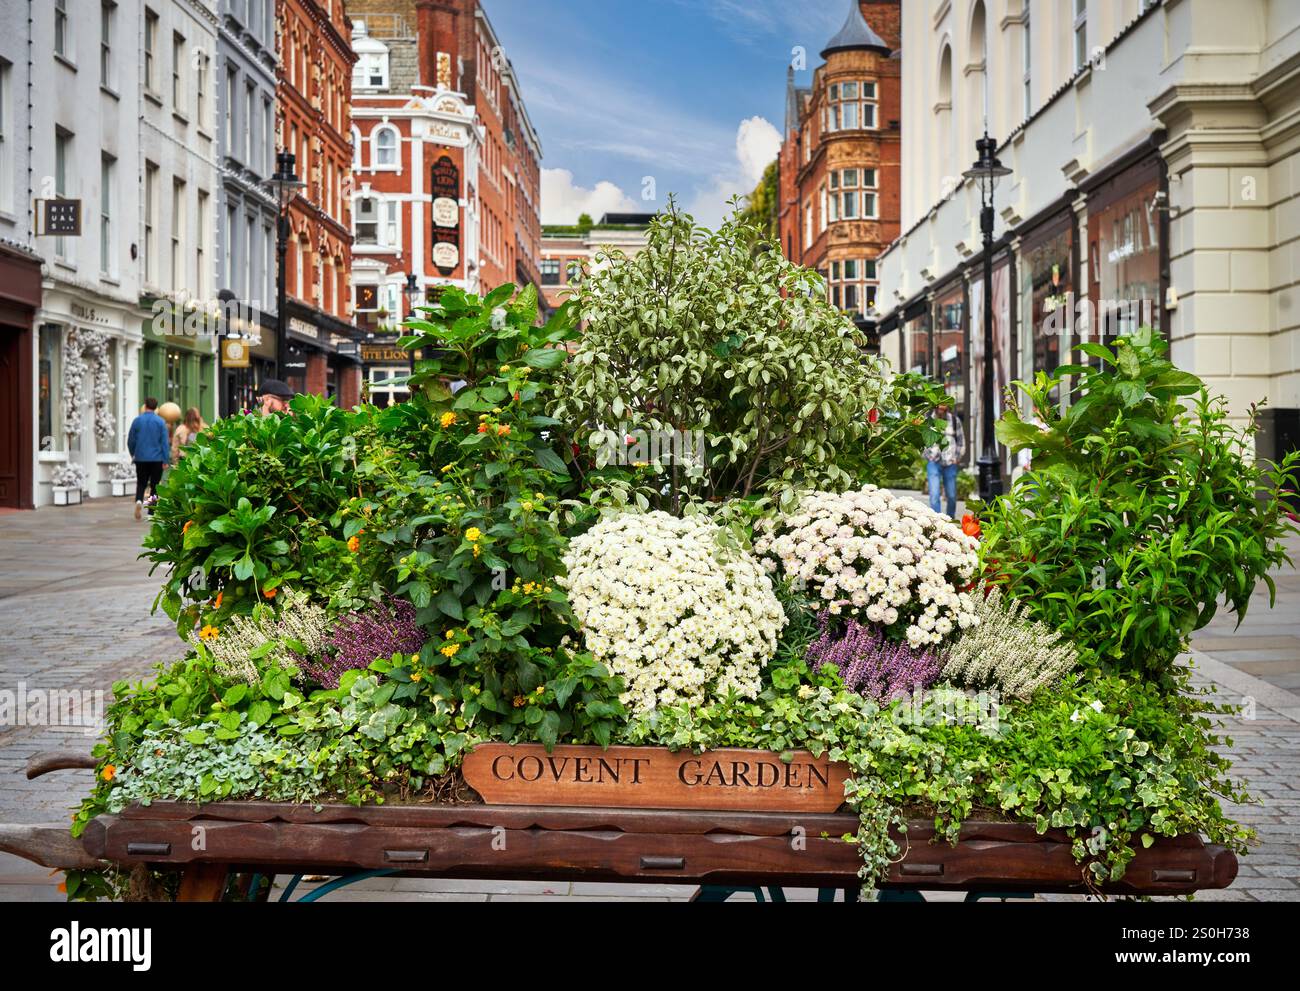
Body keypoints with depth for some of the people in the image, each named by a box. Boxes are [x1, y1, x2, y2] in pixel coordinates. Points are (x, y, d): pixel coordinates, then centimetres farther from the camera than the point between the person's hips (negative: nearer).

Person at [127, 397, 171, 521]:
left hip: (141, 458, 1)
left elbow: (130, 441, 6)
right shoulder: (161, 422, -4)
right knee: (155, 485, 7)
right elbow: (165, 442, -7)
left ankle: (139, 500, -16)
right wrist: (166, 460, -4)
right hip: (157, 459, -1)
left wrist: (133, 454, 24)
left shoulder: (137, 421, 1)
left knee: (141, 483, 12)